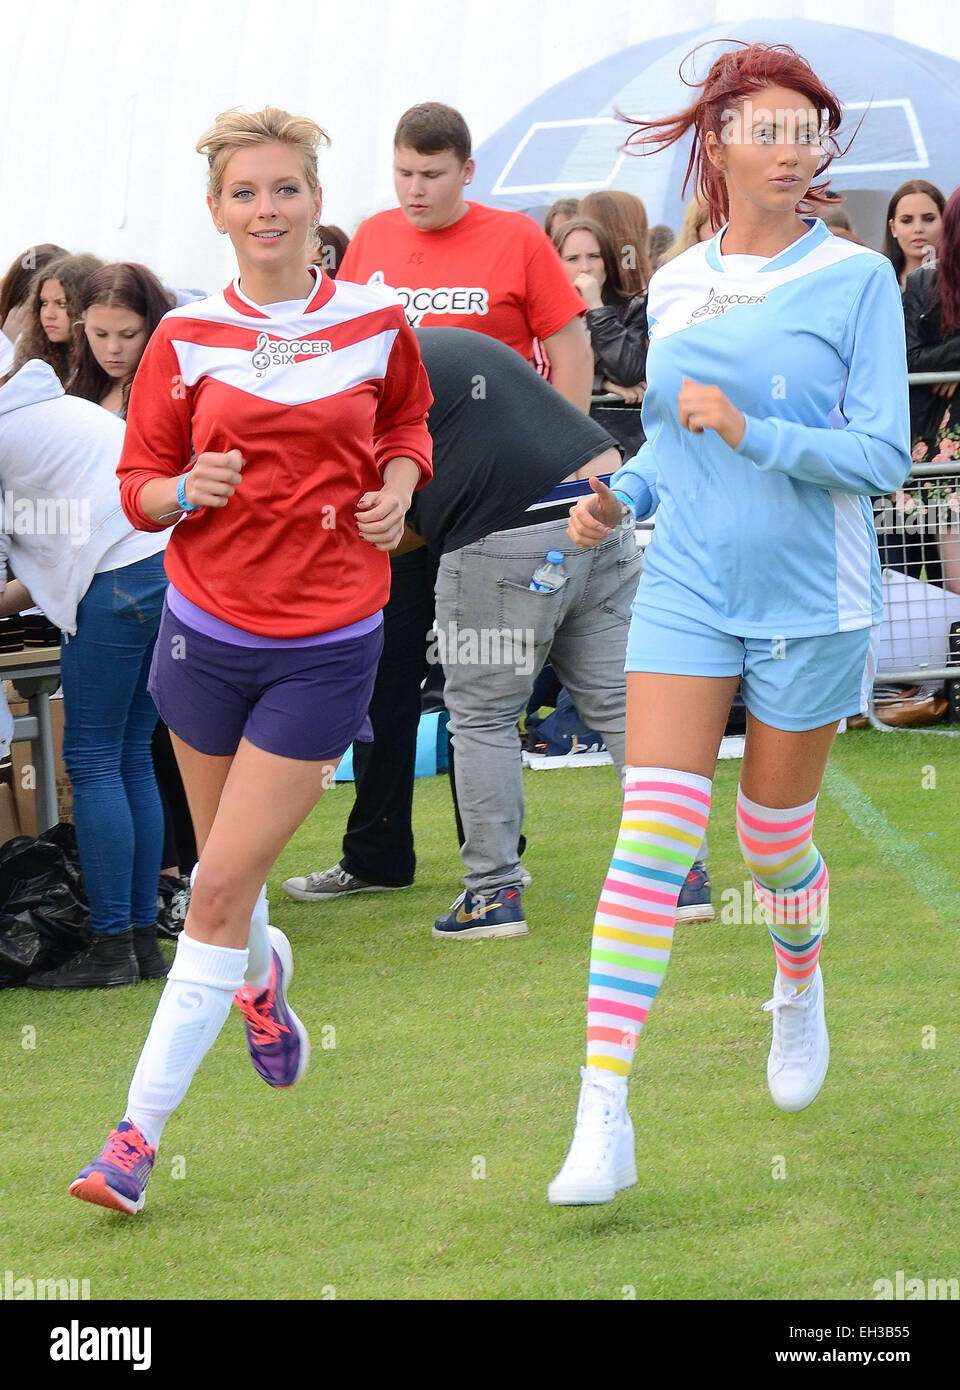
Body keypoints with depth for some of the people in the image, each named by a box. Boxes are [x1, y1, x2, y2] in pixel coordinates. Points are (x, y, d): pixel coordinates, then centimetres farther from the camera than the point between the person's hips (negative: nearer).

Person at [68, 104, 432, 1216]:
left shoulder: (376, 323, -1)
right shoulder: (186, 340, -3)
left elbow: (406, 422, 19)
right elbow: (138, 488, 2)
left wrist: (396, 488, 0)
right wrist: (188, 490, -19)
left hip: (327, 644, -2)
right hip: (207, 627, 2)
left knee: (222, 891, -7)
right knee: (224, 870, 16)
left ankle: (141, 1130, -4)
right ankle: (261, 974, 53)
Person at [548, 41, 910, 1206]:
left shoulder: (858, 280, -7)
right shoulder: (673, 288, 6)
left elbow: (883, 456, -12)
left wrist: (753, 433, -24)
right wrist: (618, 496, 0)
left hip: (811, 600, -2)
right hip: (685, 588, 2)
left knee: (772, 841, 11)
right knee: (653, 834, -12)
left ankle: (799, 987, 49)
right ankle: (603, 1120, -18)